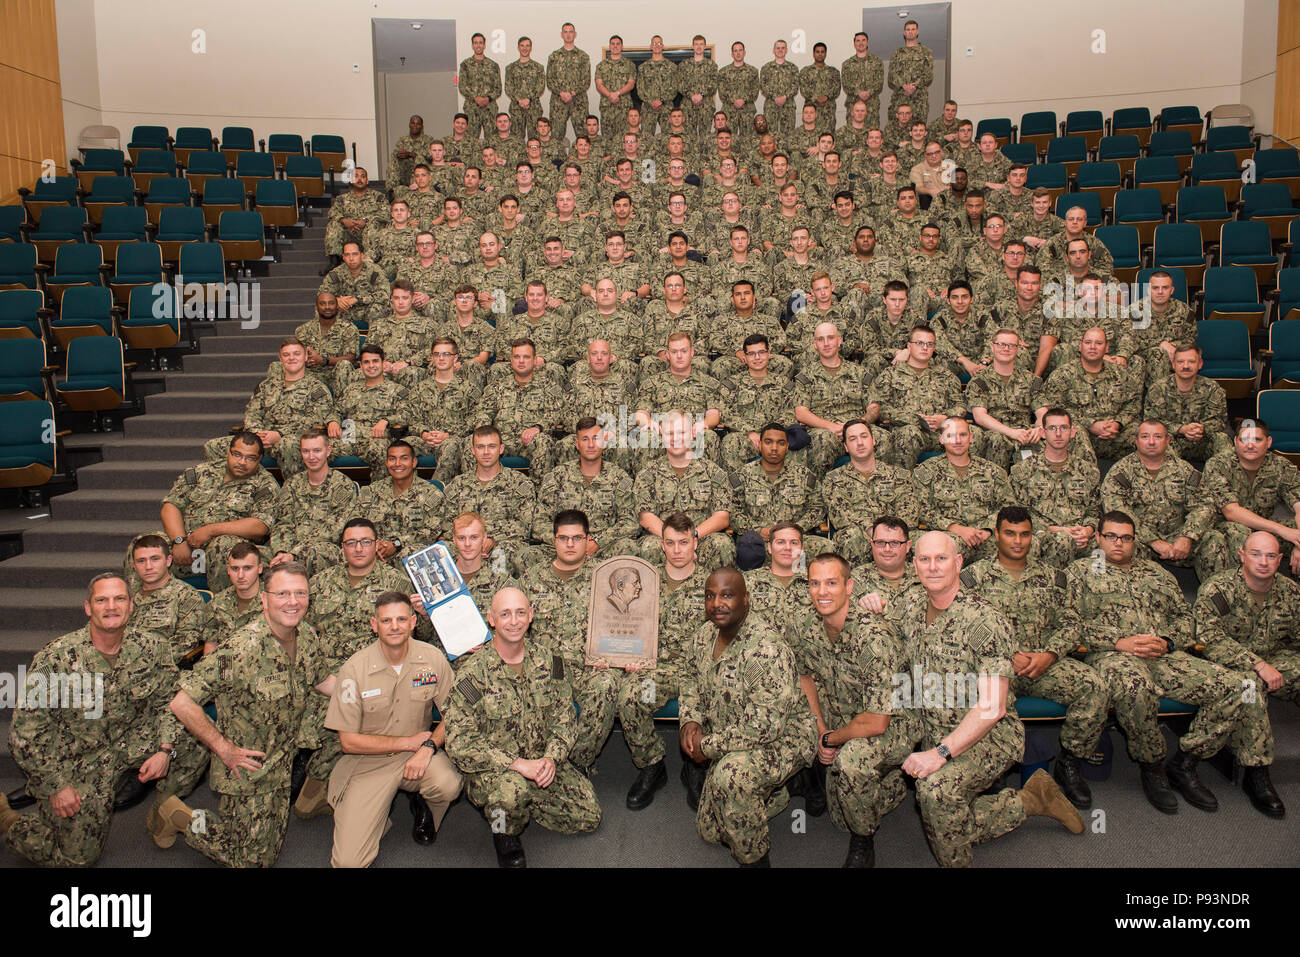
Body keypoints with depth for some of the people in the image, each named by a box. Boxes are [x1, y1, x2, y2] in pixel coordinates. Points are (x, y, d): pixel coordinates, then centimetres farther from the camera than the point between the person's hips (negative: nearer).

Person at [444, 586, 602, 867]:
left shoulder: (547, 661, 1)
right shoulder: (473, 673, -14)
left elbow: (564, 718, 4)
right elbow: (460, 743, -17)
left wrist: (551, 758, -15)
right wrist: (517, 764, -24)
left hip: (543, 762, 5)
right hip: (492, 768, -5)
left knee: (589, 818, -3)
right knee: (513, 788, -37)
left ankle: (520, 805, 19)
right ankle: (505, 833, -2)